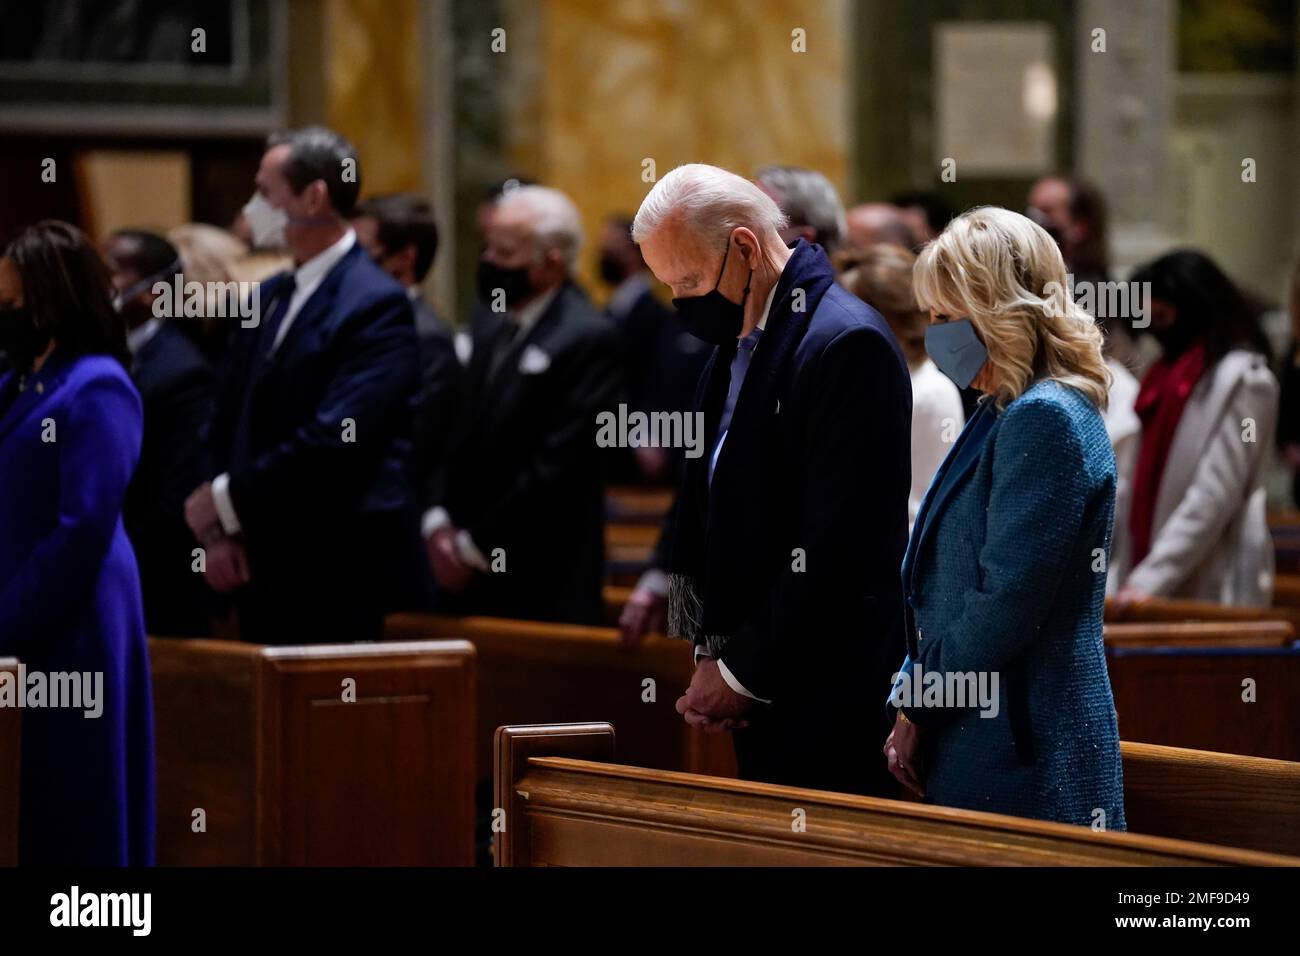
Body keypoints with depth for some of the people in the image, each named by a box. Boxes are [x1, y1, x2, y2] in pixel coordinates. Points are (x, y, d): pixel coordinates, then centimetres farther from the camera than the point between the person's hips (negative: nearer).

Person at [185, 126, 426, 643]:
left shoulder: (376, 305, -12)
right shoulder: (267, 298, 14)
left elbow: (335, 440, -21)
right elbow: (229, 423, 15)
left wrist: (226, 500, -13)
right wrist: (216, 532, 0)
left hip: (339, 581, -8)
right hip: (263, 576, 8)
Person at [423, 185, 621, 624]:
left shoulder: (588, 340, -13)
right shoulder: (488, 320, 12)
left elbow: (558, 469, -16)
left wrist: (475, 547, -12)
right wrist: (437, 521, 2)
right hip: (466, 572, 7)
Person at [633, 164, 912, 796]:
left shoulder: (846, 344, -15)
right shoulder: (736, 346, 14)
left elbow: (837, 552, -19)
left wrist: (744, 673, -13)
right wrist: (712, 655, 7)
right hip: (760, 699, 8)